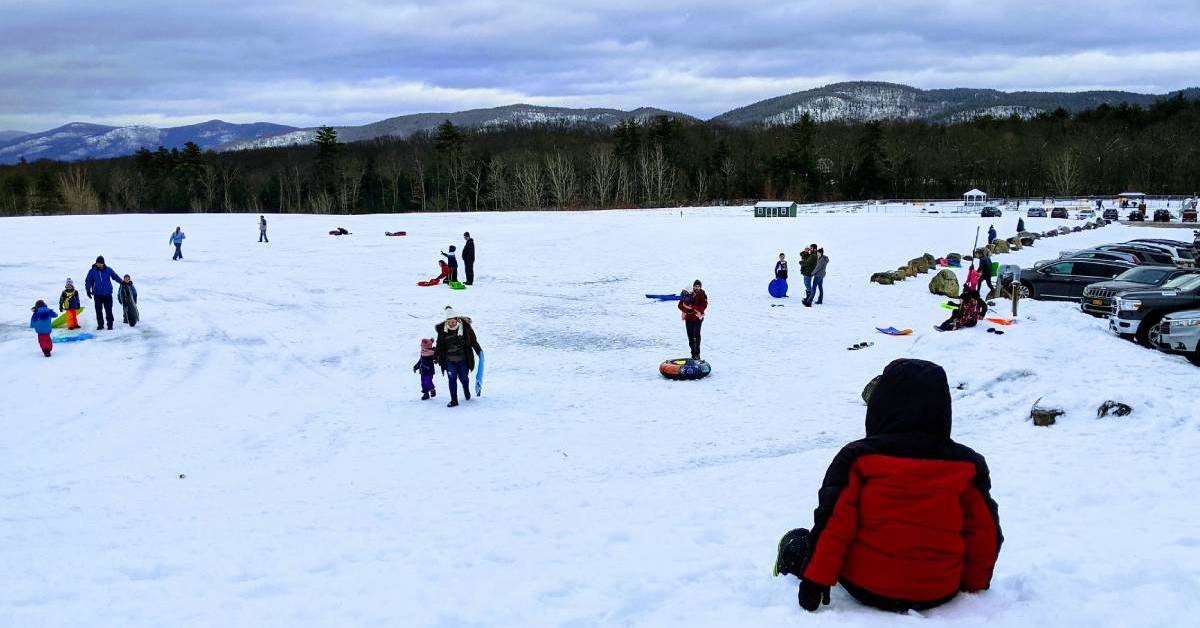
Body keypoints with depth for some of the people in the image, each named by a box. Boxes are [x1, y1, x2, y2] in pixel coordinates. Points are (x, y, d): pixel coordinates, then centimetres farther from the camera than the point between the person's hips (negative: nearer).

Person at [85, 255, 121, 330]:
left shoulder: (108, 270, 0)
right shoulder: (92, 271, -1)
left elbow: (115, 276, 14)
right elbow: (88, 281, 4)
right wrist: (88, 290, -4)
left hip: (107, 294, -1)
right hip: (97, 295, 1)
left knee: (108, 310, -1)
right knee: (98, 310, 3)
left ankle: (110, 324, 7)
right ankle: (100, 325, 14)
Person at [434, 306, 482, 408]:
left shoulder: (465, 326, -7)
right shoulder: (442, 330, -3)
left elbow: (473, 341, 3)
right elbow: (440, 345, 9)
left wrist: (479, 351, 3)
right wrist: (435, 355, 6)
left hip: (463, 359, -1)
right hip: (450, 360, 1)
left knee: (463, 378, 7)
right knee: (452, 379, -2)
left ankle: (466, 391, 40)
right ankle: (454, 400, 7)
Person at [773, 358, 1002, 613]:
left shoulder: (858, 458, -9)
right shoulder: (965, 464, -3)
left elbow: (833, 523, -11)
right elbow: (985, 531, 2)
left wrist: (816, 579, -5)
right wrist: (975, 583, 15)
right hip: (940, 592, 2)